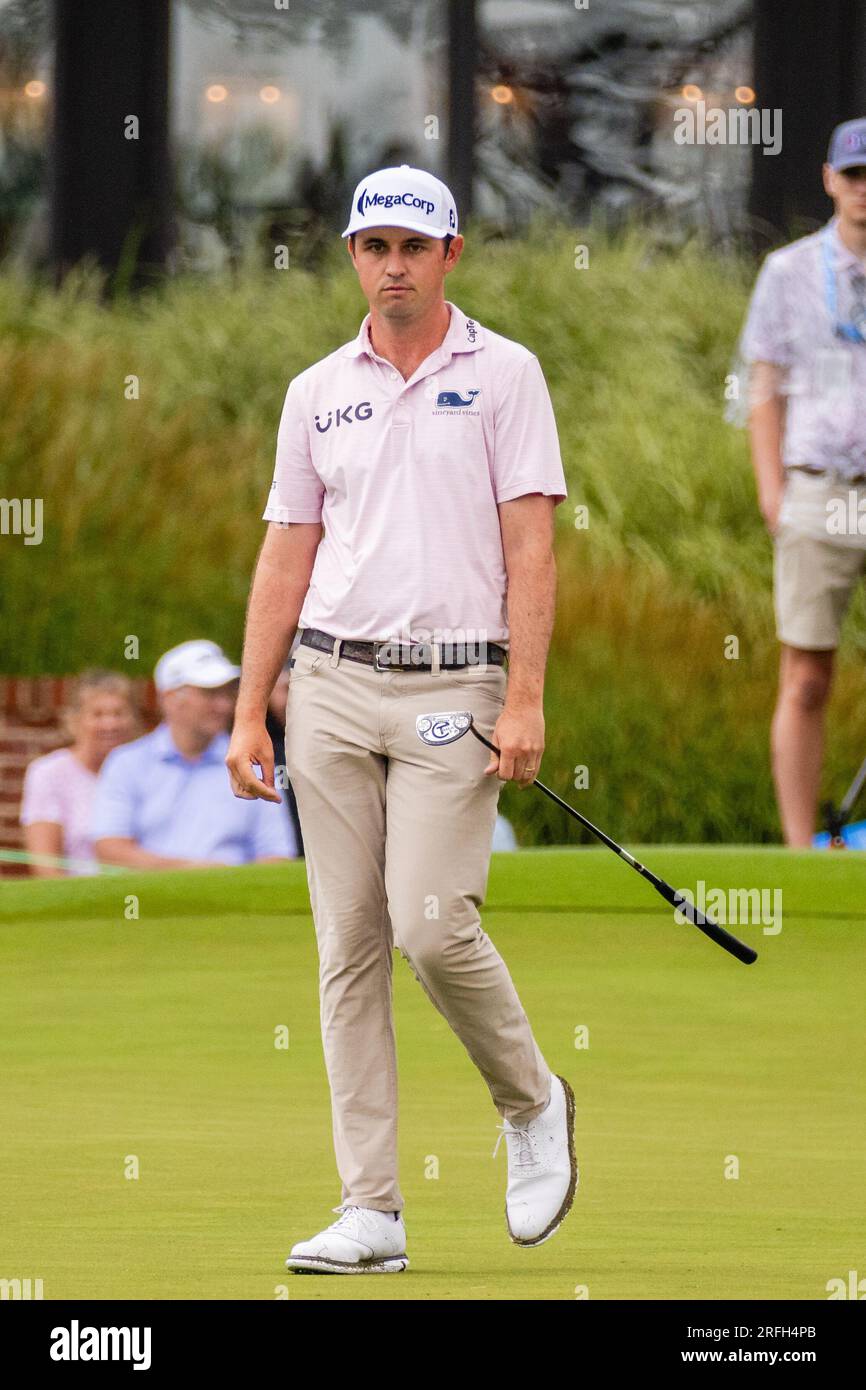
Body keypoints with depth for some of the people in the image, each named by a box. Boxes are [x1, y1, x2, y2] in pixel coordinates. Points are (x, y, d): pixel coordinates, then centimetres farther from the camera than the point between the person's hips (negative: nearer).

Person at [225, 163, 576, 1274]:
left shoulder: (503, 374, 1)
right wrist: (248, 714, 7)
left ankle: (532, 1102, 12)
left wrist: (524, 701, -13)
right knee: (349, 945, 0)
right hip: (334, 683, 4)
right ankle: (371, 1213, 1)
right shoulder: (317, 392, 11)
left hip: (454, 685, -4)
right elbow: (287, 556, 13)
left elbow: (530, 546, -4)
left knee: (430, 925, -16)